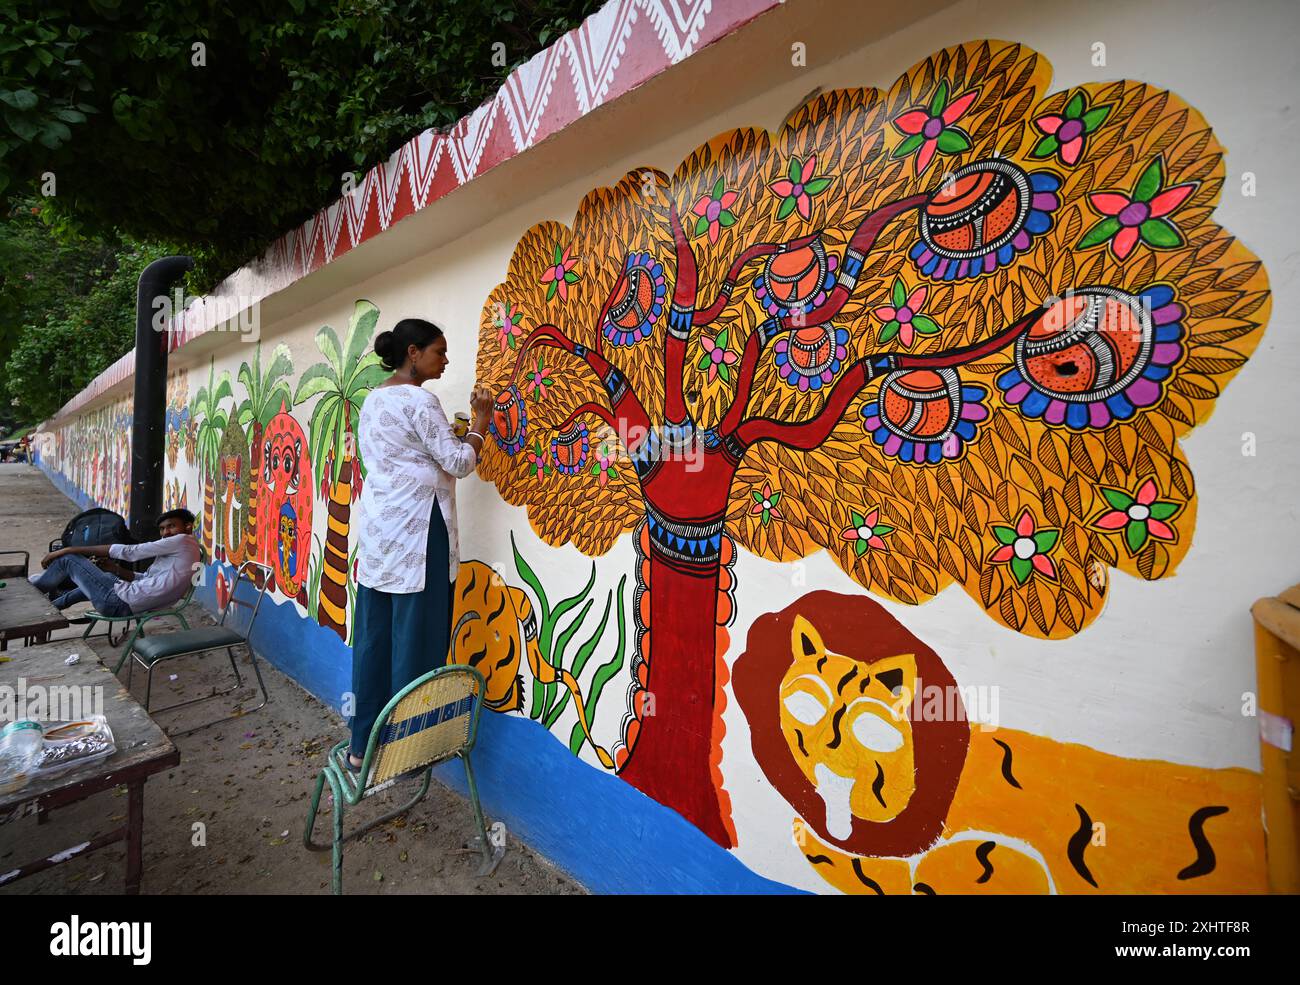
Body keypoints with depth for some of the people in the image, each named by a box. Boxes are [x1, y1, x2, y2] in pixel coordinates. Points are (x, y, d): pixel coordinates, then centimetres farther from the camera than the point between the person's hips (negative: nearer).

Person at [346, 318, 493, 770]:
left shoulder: (372, 399, 16)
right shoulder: (419, 400, -11)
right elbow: (460, 462, -13)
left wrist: (451, 435, 17)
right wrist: (481, 418, -2)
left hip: (376, 526, 9)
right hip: (416, 527, -9)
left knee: (373, 637, 13)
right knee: (414, 640, 0)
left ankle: (362, 746, 24)